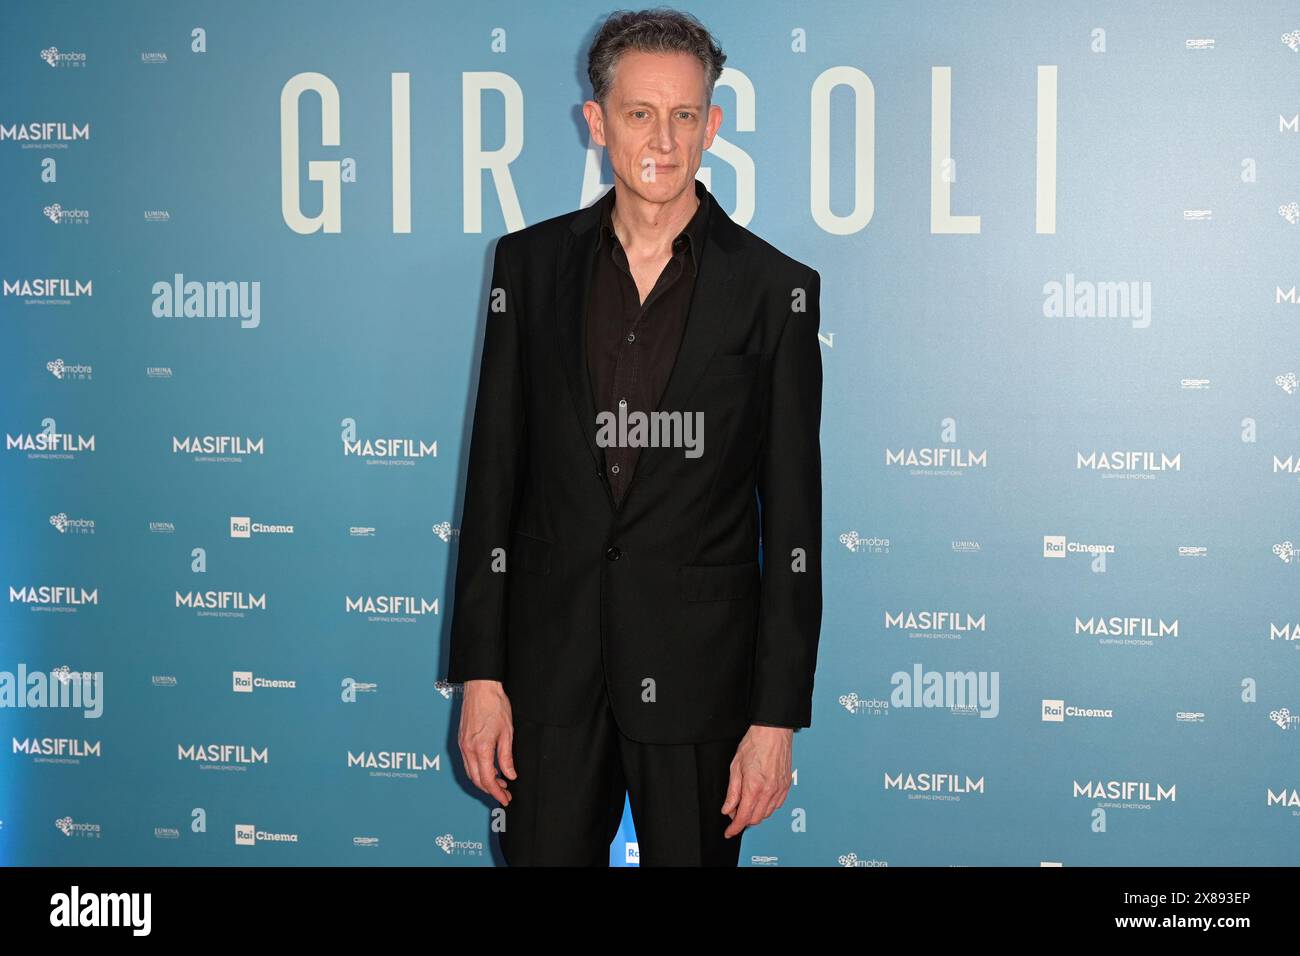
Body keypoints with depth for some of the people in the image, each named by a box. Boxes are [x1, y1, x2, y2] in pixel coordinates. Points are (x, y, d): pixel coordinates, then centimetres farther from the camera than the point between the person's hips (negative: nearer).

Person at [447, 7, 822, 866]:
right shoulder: (532, 263, 4)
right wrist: (480, 673, 2)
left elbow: (792, 518, -3)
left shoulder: (774, 288, -3)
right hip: (551, 657, 2)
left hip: (698, 665, -1)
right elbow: (495, 473, 6)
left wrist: (777, 716, -6)